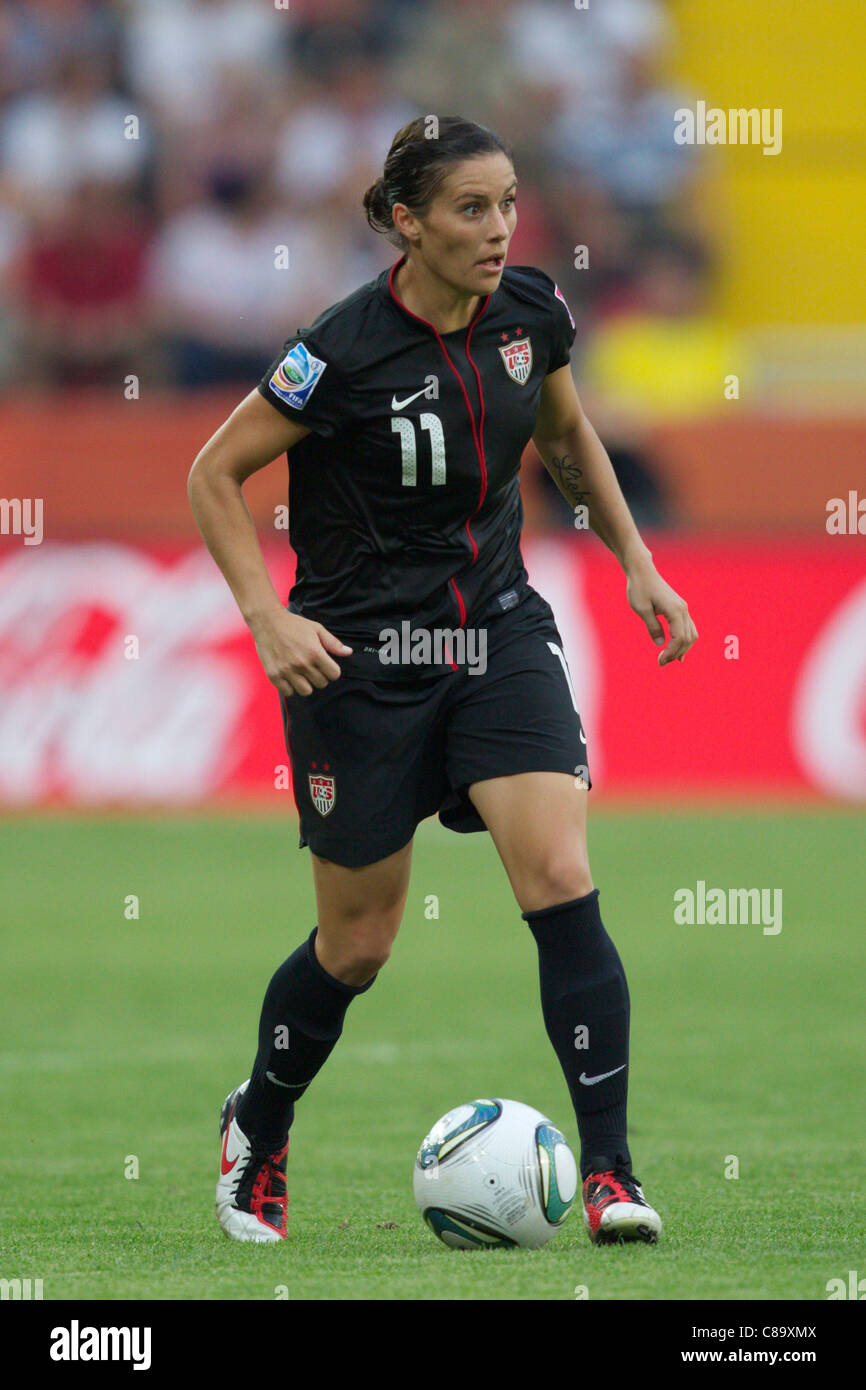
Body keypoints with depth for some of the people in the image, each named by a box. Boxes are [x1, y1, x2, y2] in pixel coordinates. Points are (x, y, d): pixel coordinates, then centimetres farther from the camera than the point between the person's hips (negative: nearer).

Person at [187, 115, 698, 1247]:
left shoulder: (531, 310, -3)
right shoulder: (347, 351, -19)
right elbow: (215, 474, -9)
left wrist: (636, 561, 12)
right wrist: (269, 618, -19)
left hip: (500, 634, 4)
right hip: (363, 657, -4)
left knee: (562, 880, -16)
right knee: (359, 943, 7)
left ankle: (609, 1173, -15)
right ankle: (257, 1130, 36)